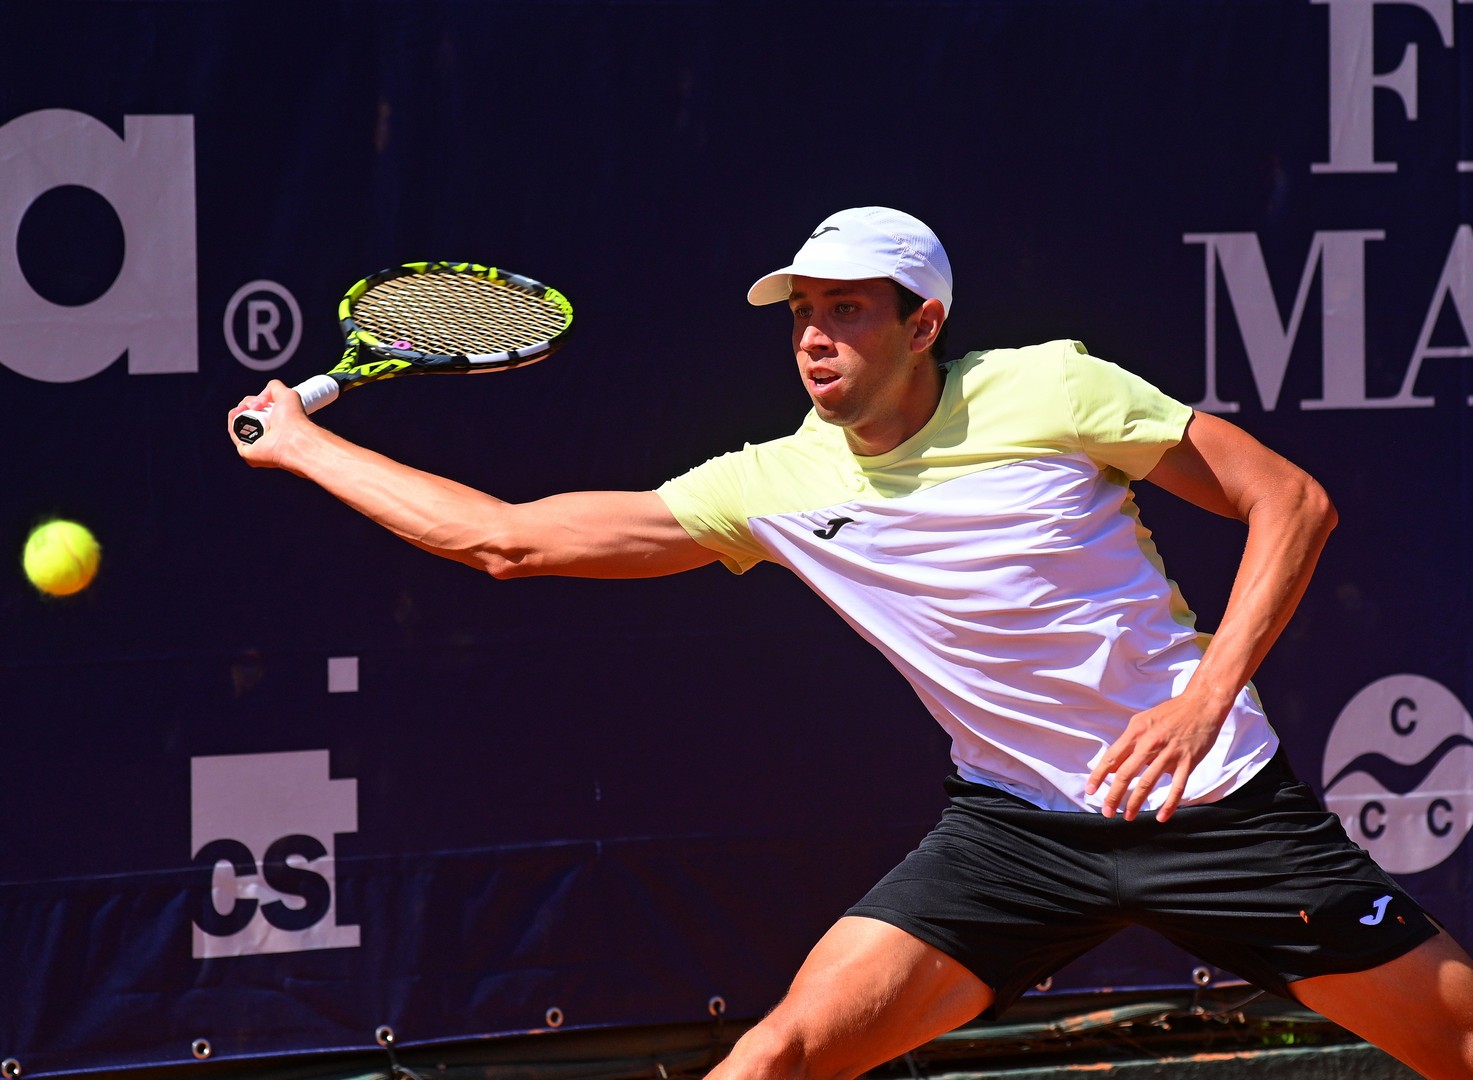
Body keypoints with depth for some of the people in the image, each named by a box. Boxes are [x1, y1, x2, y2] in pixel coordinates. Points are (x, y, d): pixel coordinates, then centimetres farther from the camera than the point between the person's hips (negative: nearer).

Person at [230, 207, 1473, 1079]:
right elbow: (509, 540, 2)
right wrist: (303, 444, 3)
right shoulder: (774, 485, -1)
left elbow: (1293, 502, -7)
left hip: (1211, 794, -2)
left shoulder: (1046, 391, -11)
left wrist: (1207, 695, -19)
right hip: (1017, 824, 2)